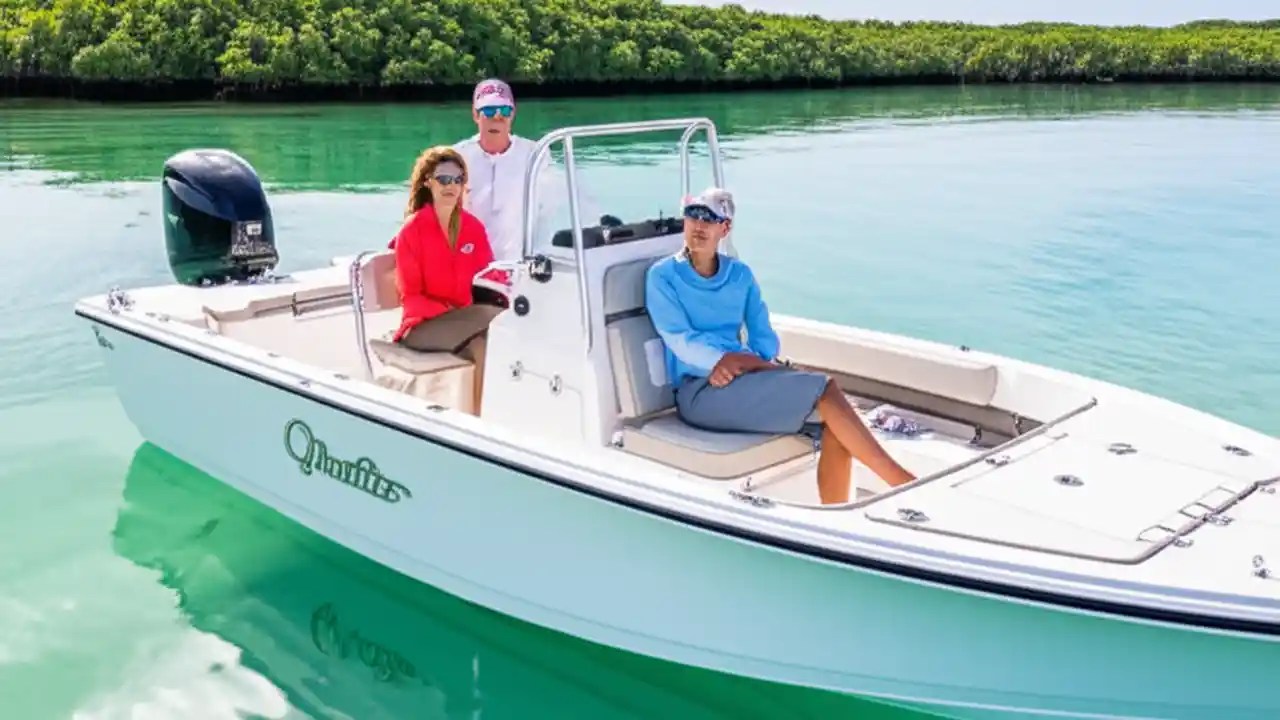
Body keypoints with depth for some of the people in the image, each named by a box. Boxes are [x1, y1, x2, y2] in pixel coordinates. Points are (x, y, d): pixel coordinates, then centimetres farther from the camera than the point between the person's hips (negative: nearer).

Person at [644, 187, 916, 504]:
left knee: (835, 419, -22)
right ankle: (900, 482, -20)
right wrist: (759, 364, -20)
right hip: (699, 392, -5)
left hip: (741, 380, 5)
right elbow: (681, 341, -11)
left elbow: (765, 338, 10)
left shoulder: (740, 274, 15)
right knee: (823, 390, -23)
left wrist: (736, 363, -14)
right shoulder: (662, 276, 1)